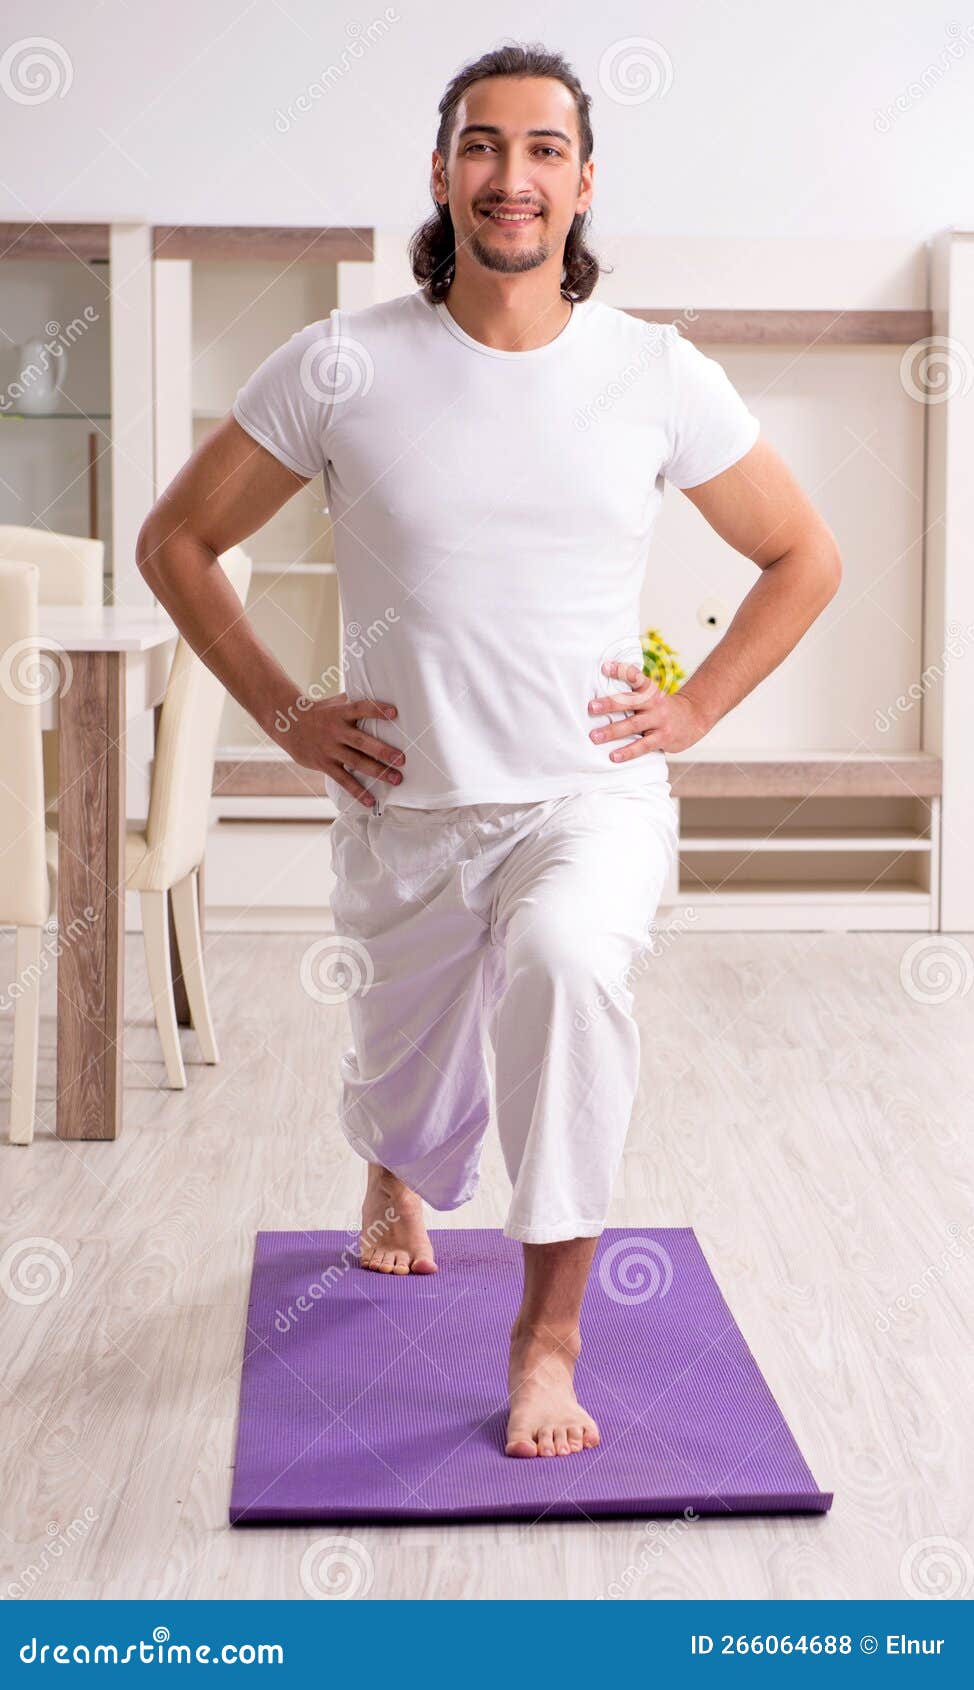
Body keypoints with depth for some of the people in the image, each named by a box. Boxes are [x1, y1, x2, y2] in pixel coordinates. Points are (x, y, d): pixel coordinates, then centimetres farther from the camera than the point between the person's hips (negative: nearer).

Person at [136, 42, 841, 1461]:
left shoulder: (660, 376, -5)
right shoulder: (340, 368, -7)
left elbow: (805, 556, 8)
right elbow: (176, 542, 3)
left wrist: (694, 709, -1)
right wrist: (284, 714, -2)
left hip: (593, 798, -1)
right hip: (405, 812, 1)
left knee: (567, 961, -35)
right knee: (416, 1108, 17)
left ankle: (550, 1332, -20)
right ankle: (393, 1175, 58)